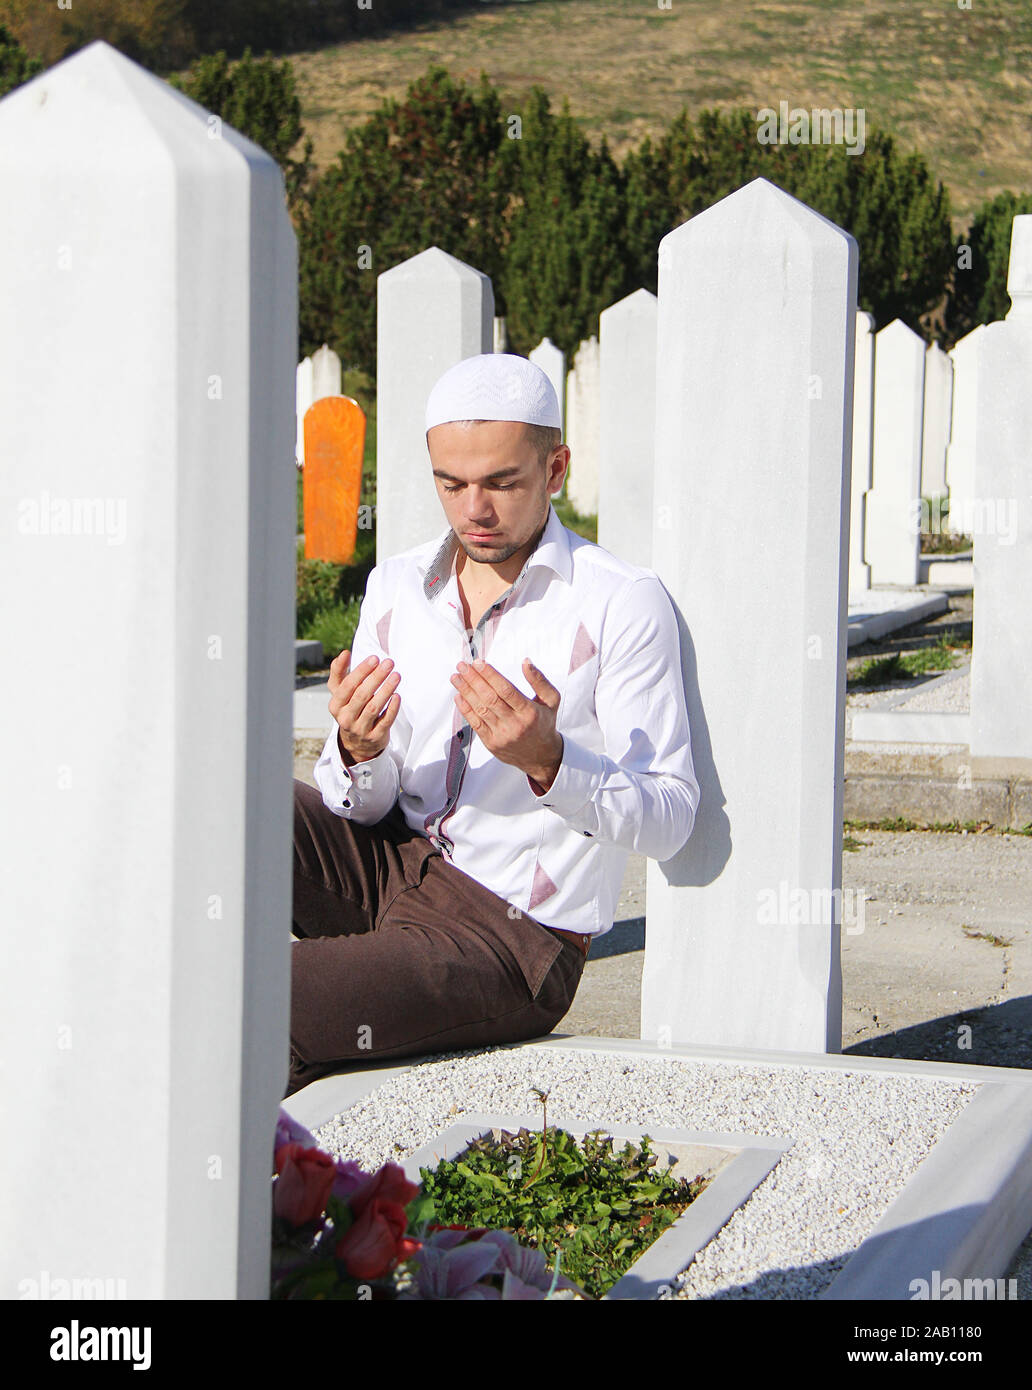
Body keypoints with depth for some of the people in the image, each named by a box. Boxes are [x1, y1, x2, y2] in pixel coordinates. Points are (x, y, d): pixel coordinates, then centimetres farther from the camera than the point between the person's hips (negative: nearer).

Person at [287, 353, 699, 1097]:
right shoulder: (396, 585, 7)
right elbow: (361, 806, 5)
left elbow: (669, 819, -12)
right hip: (392, 866, 6)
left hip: (514, 935, -6)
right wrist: (358, 754, -20)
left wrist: (547, 761, -30)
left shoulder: (623, 603, -11)